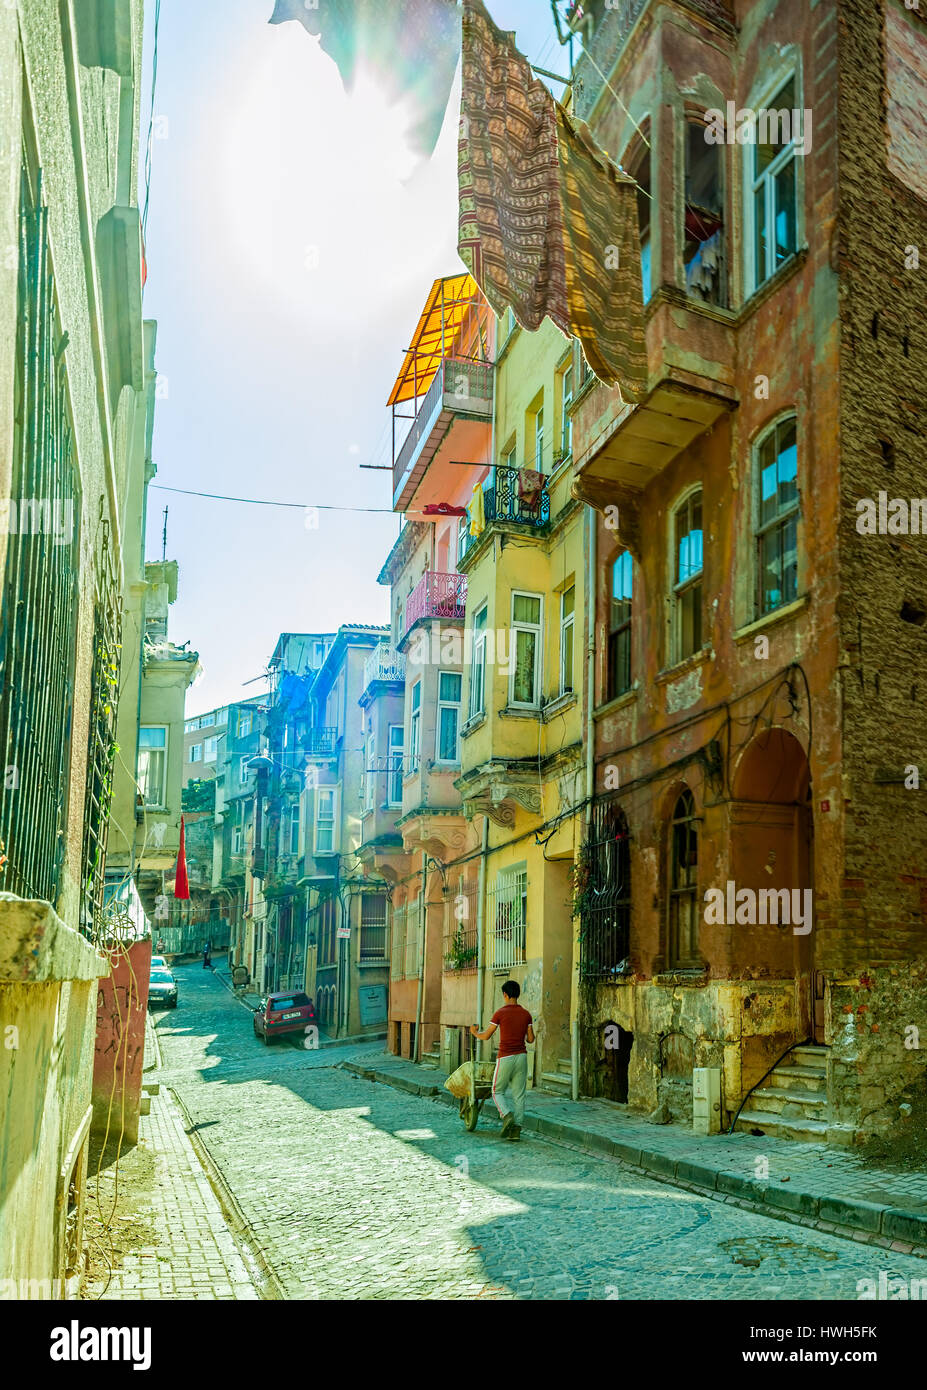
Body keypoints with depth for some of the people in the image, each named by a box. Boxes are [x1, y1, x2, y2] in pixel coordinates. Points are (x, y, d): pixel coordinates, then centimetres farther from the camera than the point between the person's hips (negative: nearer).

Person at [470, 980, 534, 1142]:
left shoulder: (500, 1013, -8)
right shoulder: (526, 1014, 5)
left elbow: (486, 1036, -2)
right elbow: (530, 1039, 7)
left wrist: (475, 1032, 18)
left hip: (505, 1058, -4)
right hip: (521, 1057, 4)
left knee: (498, 1091, 9)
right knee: (519, 1094, 7)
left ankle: (507, 1115, -16)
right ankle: (517, 1129, 1)